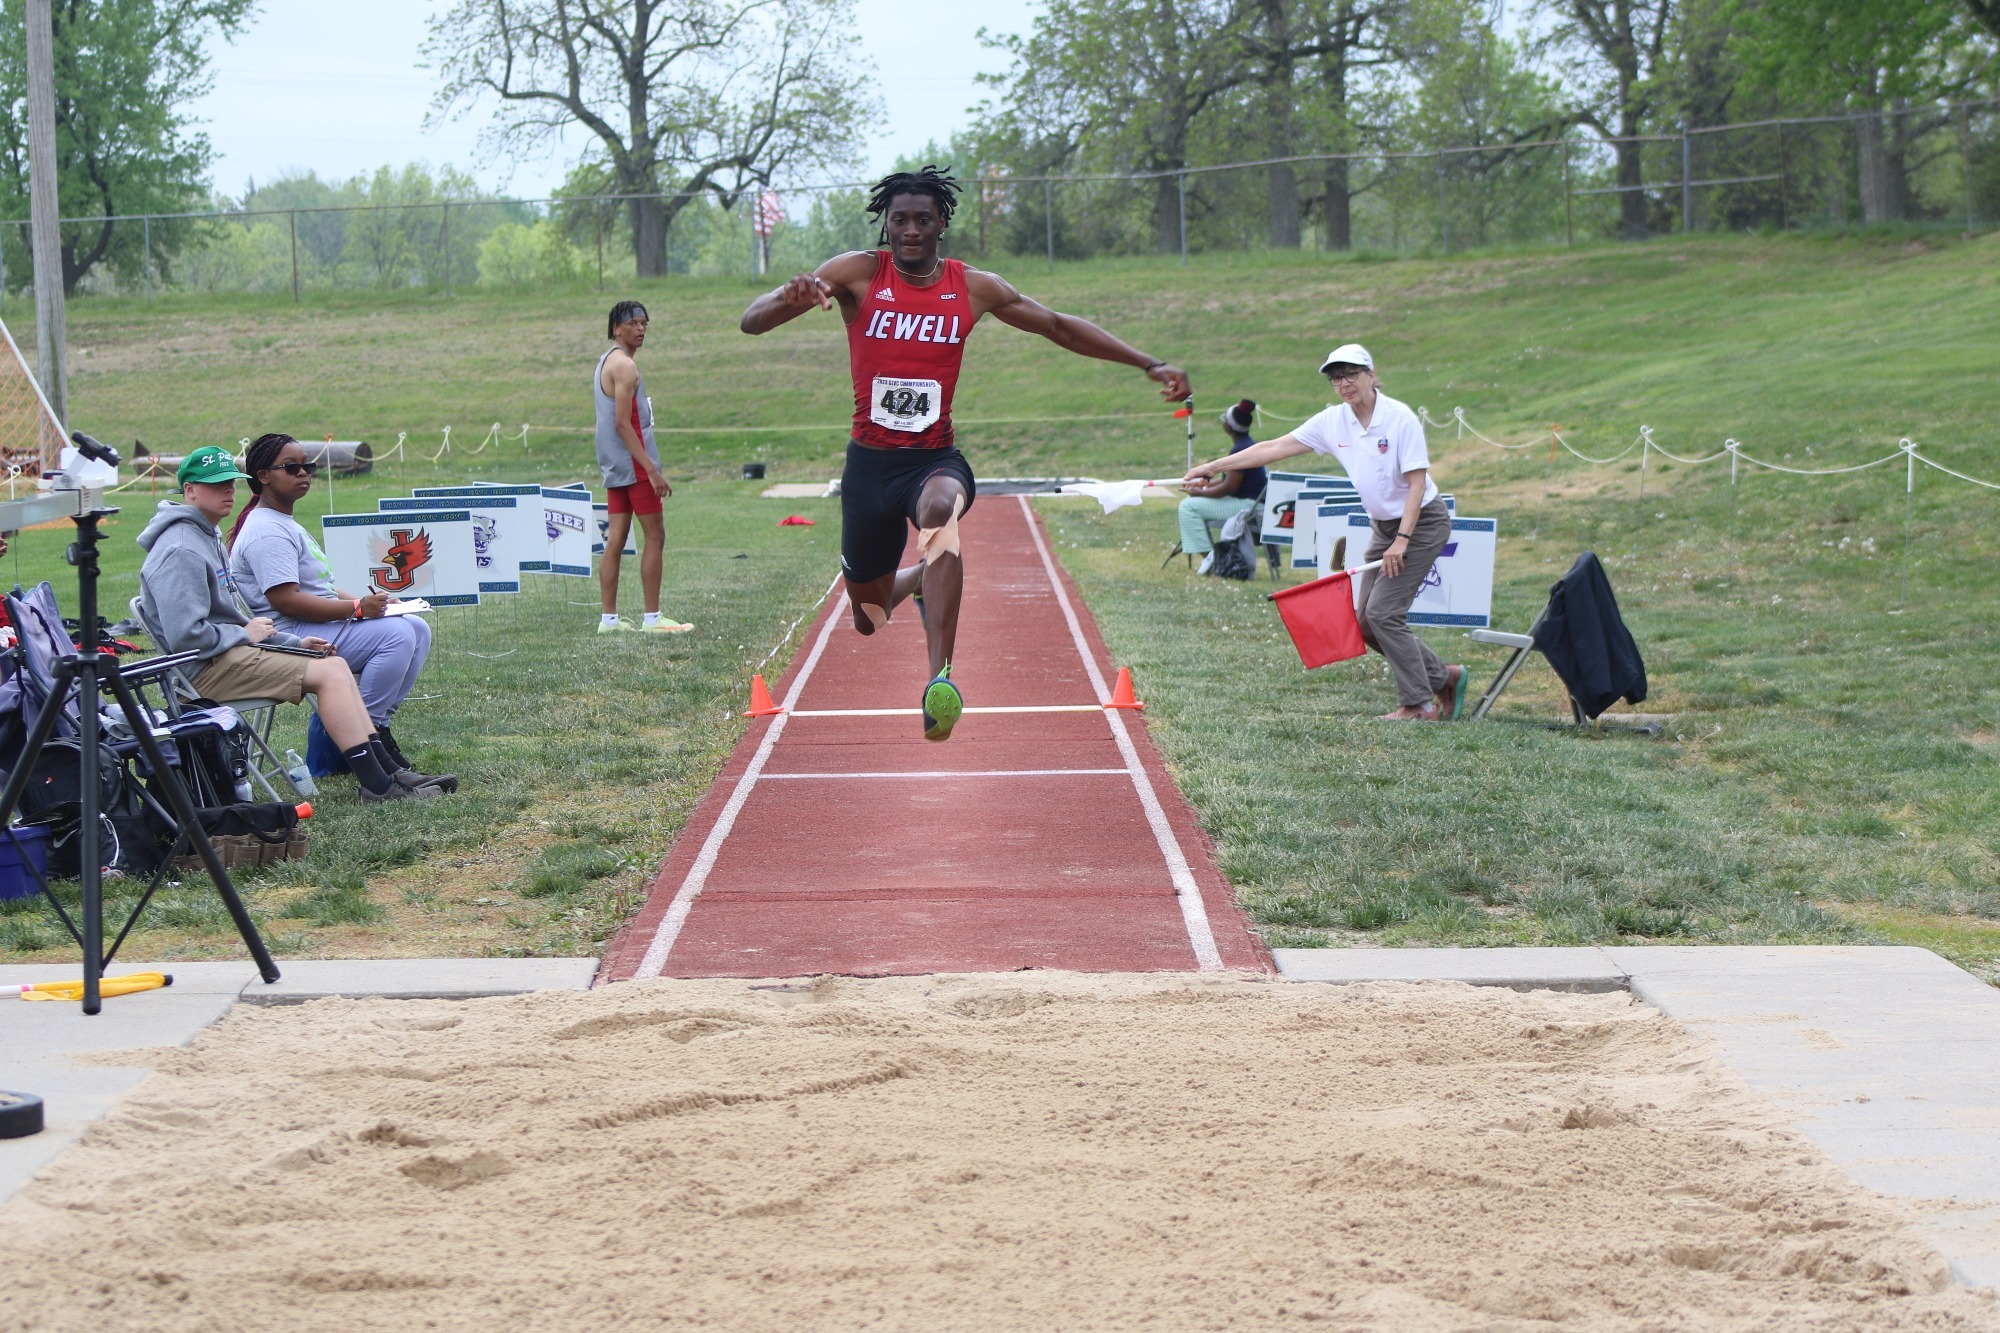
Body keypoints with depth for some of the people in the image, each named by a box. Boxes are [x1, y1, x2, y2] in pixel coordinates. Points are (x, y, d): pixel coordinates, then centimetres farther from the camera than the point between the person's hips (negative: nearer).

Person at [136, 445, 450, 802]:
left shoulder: (208, 538, 20)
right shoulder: (181, 551, -16)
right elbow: (186, 636, -25)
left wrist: (293, 642, 16)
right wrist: (245, 634, -11)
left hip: (230, 652, 11)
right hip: (206, 669, -11)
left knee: (336, 668, 6)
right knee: (329, 673, -17)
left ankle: (387, 770, 4)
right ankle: (378, 786, -18)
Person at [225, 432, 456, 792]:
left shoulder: (284, 524, 22)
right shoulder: (267, 532, -14)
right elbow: (285, 600, -24)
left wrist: (366, 601, 9)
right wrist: (357, 608, -20)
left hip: (318, 627, 11)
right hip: (290, 637, -11)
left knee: (418, 629, 3)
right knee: (395, 635, -25)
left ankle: (377, 726, 1)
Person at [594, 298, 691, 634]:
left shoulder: (605, 363, 17)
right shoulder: (624, 365, -14)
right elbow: (623, 424, -20)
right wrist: (652, 470, -23)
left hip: (614, 466, 9)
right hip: (634, 464, -9)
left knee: (615, 540, 8)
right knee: (655, 535, -5)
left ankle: (608, 618, 7)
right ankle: (652, 617, -5)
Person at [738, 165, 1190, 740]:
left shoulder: (975, 289, 1)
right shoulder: (858, 273, -5)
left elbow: (1059, 327, 15)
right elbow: (751, 321, -12)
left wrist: (1149, 364, 10)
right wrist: (791, 296, -36)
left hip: (936, 458, -1)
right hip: (869, 461, 1)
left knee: (940, 508, -39)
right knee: (869, 620, 11)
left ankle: (941, 679, -46)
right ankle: (915, 580, 51)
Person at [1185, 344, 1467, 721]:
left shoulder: (1400, 419, -18)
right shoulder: (1333, 421, -1)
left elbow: (1417, 483, -18)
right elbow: (1274, 448, 1)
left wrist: (1401, 541, -24)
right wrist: (1214, 467, -1)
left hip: (1422, 523, -7)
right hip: (1383, 526, 7)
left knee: (1383, 612, -15)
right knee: (1367, 625, 3)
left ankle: (1420, 705, -5)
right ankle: (1444, 678, 19)